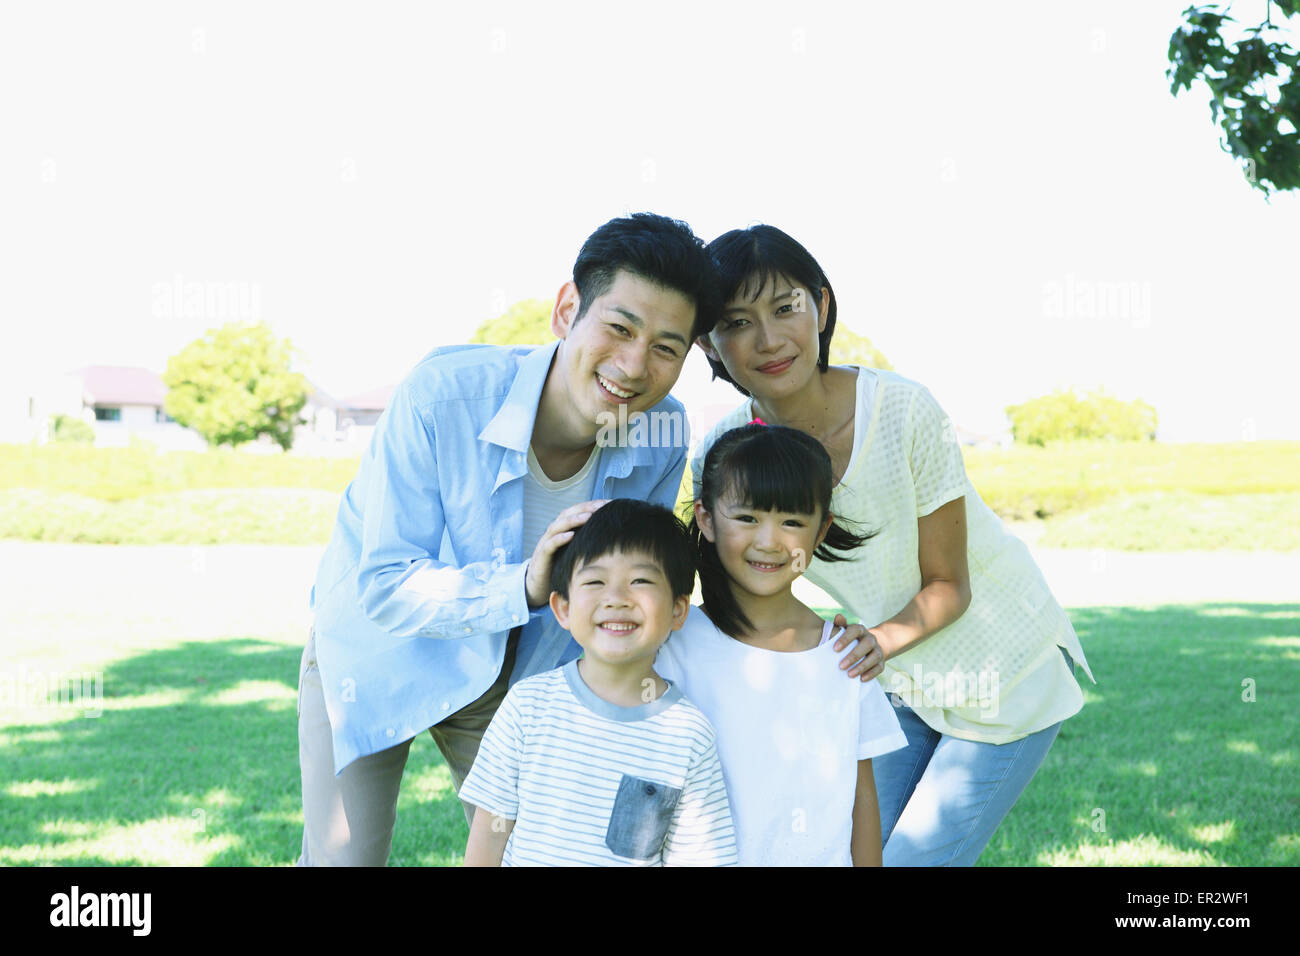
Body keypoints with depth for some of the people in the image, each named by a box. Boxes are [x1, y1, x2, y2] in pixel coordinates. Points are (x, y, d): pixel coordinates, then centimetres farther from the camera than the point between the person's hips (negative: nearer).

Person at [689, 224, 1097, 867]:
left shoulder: (903, 410, -27)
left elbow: (948, 586, -19)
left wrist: (875, 643, -36)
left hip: (1005, 677, -4)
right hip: (899, 684, 4)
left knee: (914, 859, -6)